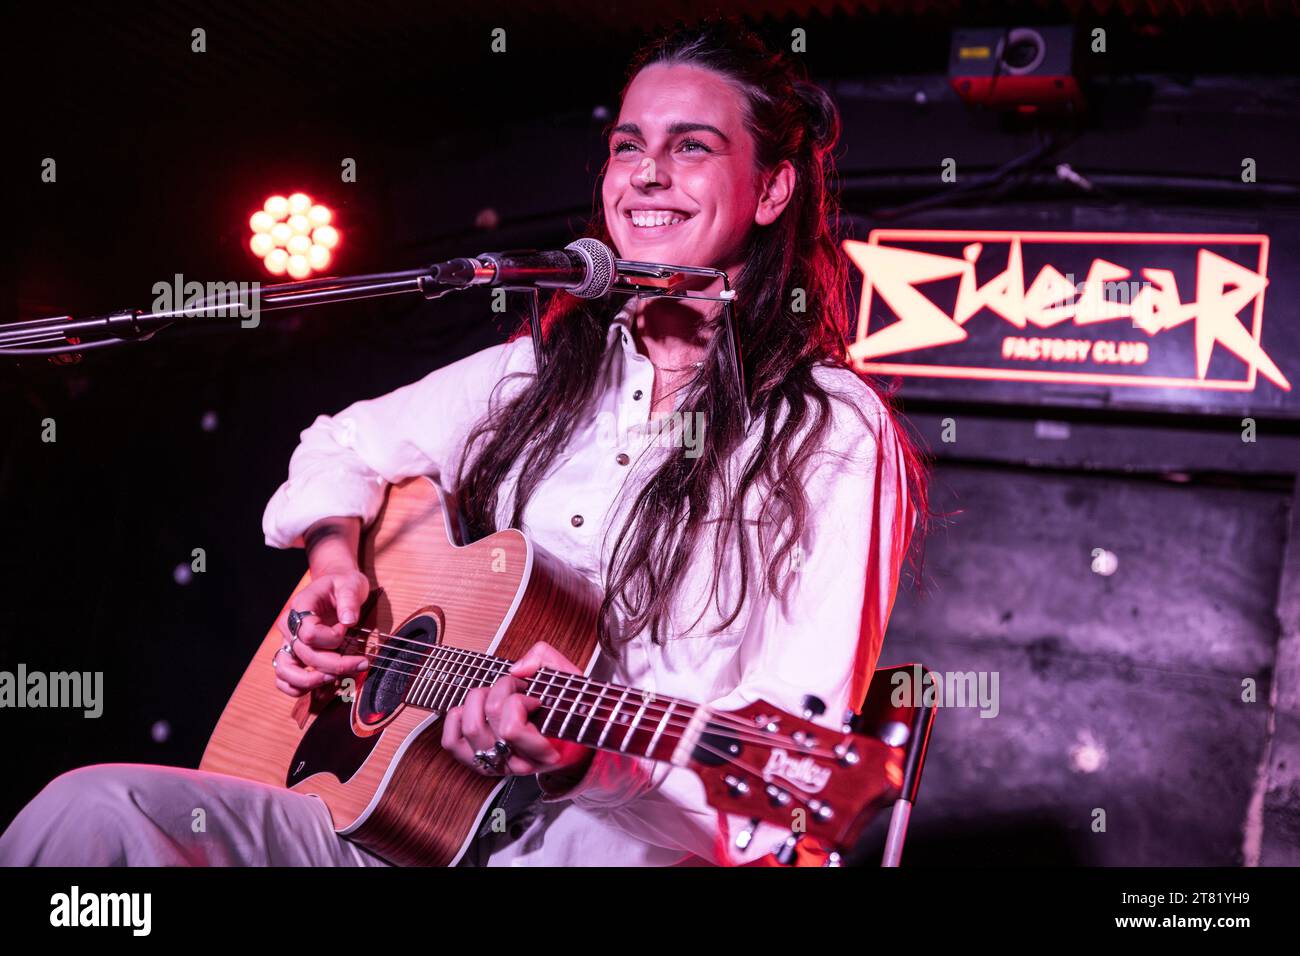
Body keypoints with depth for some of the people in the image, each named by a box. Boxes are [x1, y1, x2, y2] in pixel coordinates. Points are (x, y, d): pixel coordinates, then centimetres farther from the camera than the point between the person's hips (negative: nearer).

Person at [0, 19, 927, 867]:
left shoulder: (832, 429, -5)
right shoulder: (546, 369, 13)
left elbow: (794, 747, -12)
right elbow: (349, 443, 27)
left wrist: (587, 755, -29)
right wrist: (334, 560, 6)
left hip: (630, 833, -5)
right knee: (89, 808, -18)